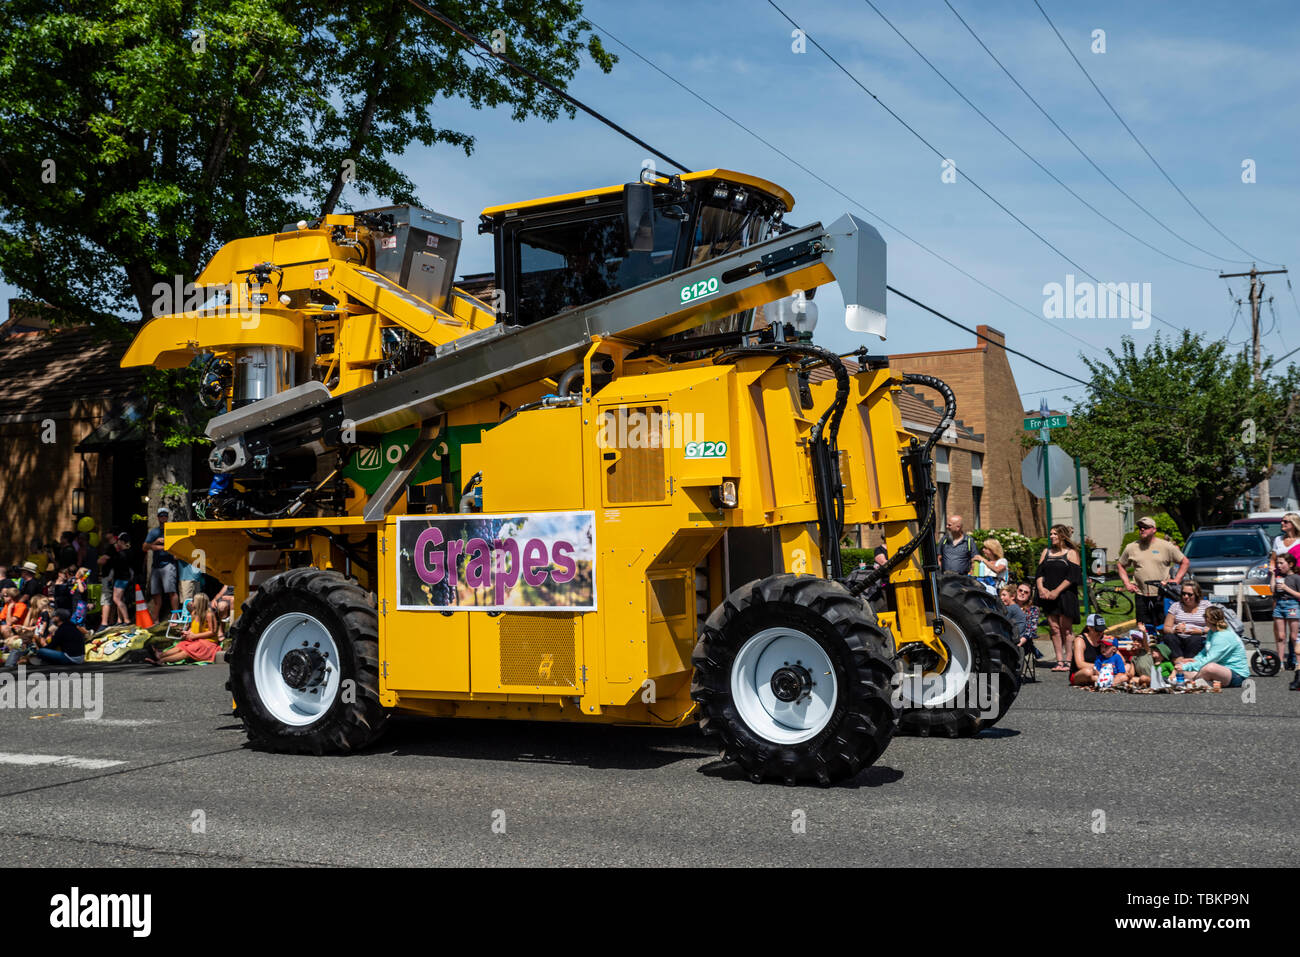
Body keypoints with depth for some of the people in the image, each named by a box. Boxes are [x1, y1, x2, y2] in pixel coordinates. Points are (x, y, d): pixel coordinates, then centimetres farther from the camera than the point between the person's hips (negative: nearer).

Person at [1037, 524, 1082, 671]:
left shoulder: (1071, 553, 1)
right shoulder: (1046, 552, 16)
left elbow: (1072, 576, -7)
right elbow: (1040, 572, 11)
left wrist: (1057, 591, -15)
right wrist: (1041, 588, -7)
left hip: (1065, 595, -4)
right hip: (1048, 596, 5)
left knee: (1066, 629, -5)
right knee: (1053, 628, 1)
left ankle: (1068, 660, -1)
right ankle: (1059, 660, 4)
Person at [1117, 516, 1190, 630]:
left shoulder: (1166, 546, 2)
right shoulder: (1131, 548, 8)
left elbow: (1185, 562, 8)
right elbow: (1120, 565, 21)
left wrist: (1176, 580, -2)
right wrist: (1127, 583, 9)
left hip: (1162, 595, -2)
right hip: (1141, 596, 2)